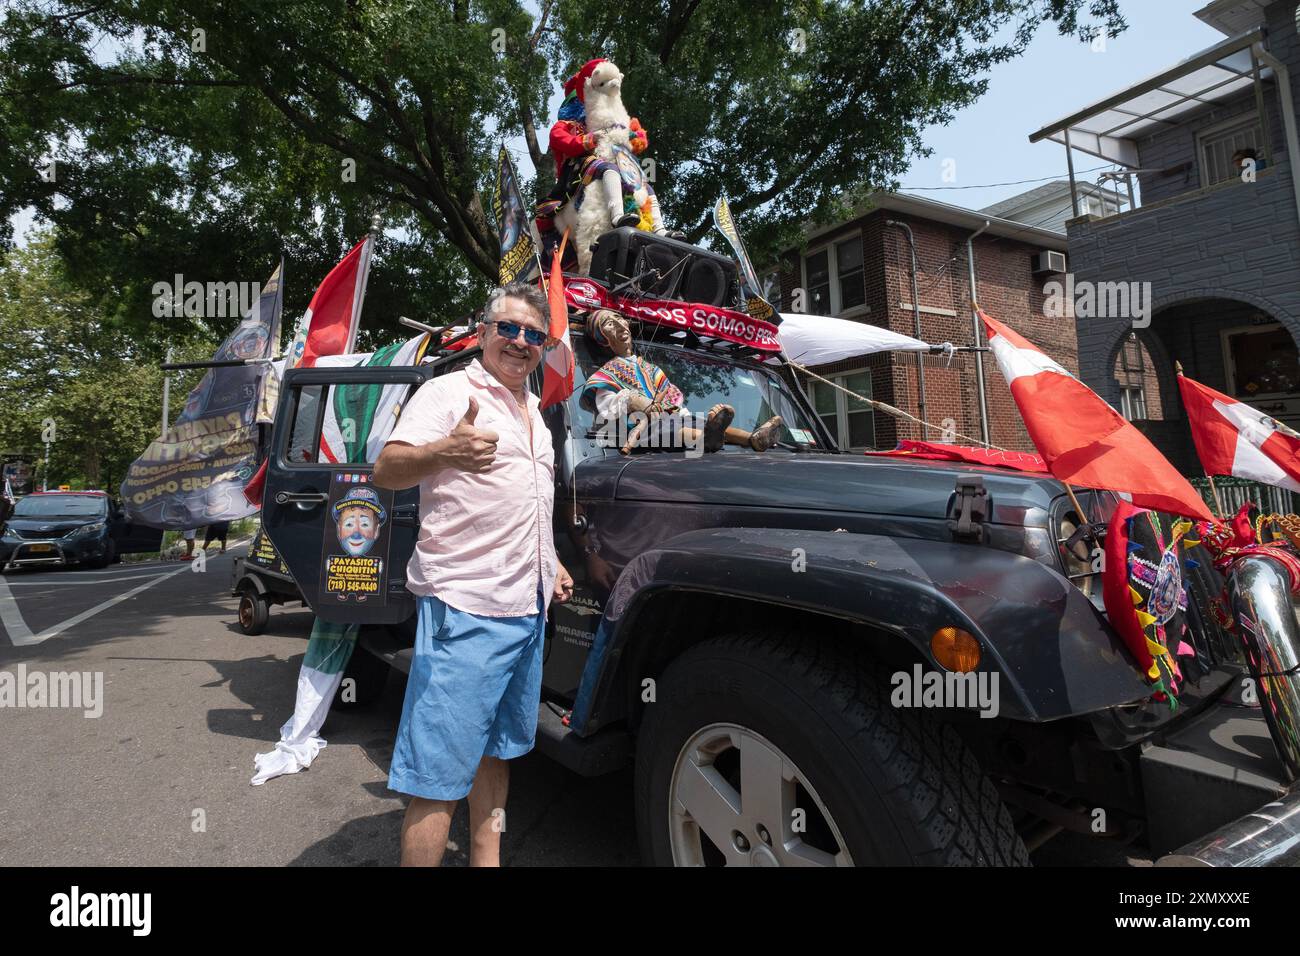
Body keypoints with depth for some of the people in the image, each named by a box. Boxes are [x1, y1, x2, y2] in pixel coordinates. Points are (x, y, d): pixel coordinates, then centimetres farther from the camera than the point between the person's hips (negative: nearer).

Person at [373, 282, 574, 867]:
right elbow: (386, 472, -19)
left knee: (498, 747, 19)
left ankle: (487, 858, 34)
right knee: (440, 773, -4)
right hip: (465, 606, -8)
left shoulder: (532, 409, 18)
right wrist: (442, 451, -39)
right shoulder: (448, 392, -6)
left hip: (527, 607, 8)